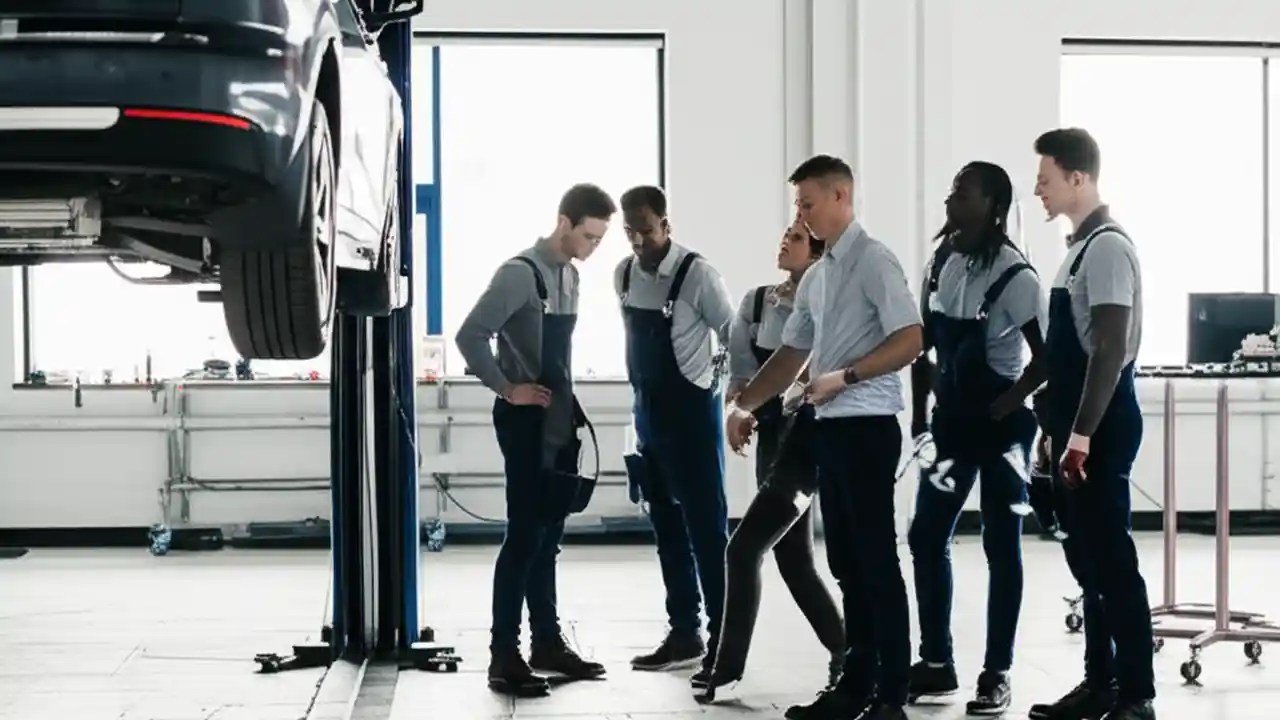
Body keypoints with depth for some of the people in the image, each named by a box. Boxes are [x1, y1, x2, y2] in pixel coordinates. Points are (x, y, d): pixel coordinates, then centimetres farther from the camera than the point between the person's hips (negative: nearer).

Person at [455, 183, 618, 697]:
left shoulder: (570, 275, 12)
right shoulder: (521, 272, -14)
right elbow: (470, 335, -19)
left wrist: (572, 407, 11)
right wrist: (508, 389, -17)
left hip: (559, 421, 8)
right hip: (527, 422, -8)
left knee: (549, 535, 13)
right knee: (525, 536, -7)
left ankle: (548, 642, 21)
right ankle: (504, 655, -2)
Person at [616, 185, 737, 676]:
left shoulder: (696, 273, -15)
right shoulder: (623, 275, 5)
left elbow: (733, 335, -10)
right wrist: (642, 390, 12)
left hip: (692, 409, -7)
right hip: (648, 409, 7)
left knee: (706, 525, -4)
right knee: (667, 526, 12)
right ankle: (684, 633, 21)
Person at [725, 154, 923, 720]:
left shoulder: (873, 260, -9)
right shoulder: (815, 276, 16)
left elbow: (910, 341, -17)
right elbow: (791, 354, 22)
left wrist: (844, 376, -18)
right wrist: (745, 404, 17)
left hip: (867, 426, -8)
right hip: (830, 428, 8)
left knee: (877, 562, -4)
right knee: (847, 563, 11)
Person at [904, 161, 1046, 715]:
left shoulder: (1014, 275, -15)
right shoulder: (939, 265, 5)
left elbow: (1046, 356, -16)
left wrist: (1002, 409, -16)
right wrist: (920, 414, 8)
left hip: (1001, 424, -7)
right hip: (951, 420, 7)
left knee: (1000, 547, 1)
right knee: (926, 537, 8)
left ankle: (996, 674, 9)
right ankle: (936, 662, 20)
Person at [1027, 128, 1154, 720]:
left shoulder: (1107, 247, -14)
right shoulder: (1081, 246, 15)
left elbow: (1110, 352, -21)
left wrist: (1081, 436, -23)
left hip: (1102, 428, -10)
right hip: (1078, 426, 10)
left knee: (1111, 558, -6)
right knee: (1086, 558, 13)